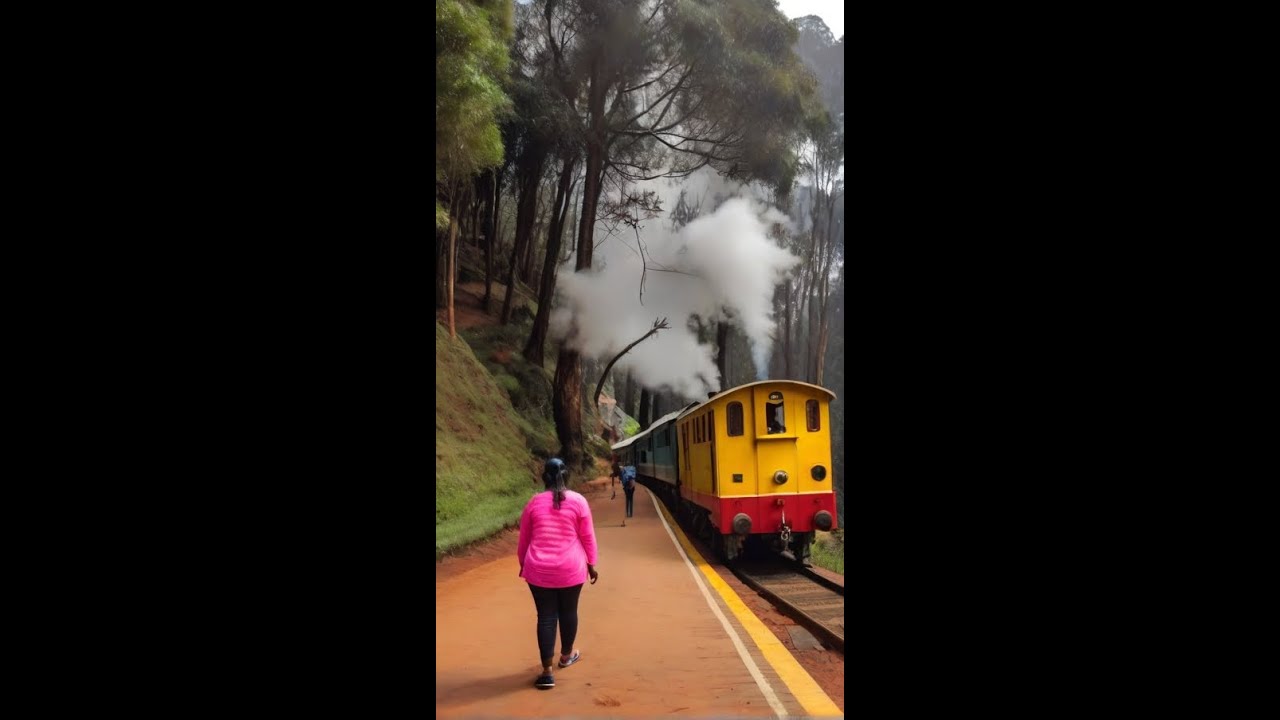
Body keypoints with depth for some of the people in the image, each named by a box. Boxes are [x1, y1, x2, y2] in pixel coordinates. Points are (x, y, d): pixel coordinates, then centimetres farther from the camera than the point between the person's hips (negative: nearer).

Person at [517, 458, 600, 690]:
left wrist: (523, 564, 21)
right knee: (568, 612, 19)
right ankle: (566, 655, 38)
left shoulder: (534, 502, -1)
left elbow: (524, 538, 7)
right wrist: (591, 563, 12)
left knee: (546, 616, 3)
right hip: (570, 568, 0)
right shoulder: (578, 501, -4)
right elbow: (587, 536, 0)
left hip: (539, 570, 0)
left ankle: (547, 671, -1)